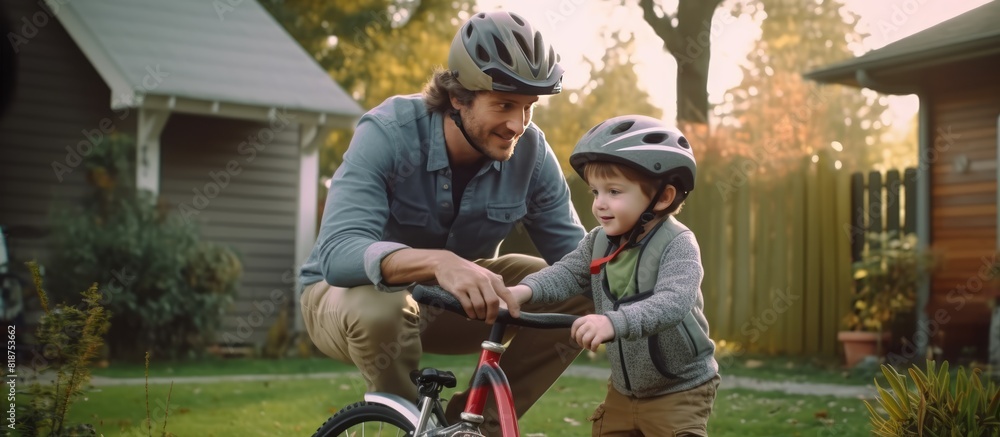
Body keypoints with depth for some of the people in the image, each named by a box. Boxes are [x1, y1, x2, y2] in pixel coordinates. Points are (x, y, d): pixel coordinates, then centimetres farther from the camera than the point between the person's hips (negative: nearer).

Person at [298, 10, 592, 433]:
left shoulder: (530, 152, -15)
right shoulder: (388, 133, -27)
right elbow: (337, 254, -39)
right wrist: (436, 261, -57)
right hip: (350, 293, -4)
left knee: (580, 298, -16)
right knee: (382, 310, -40)